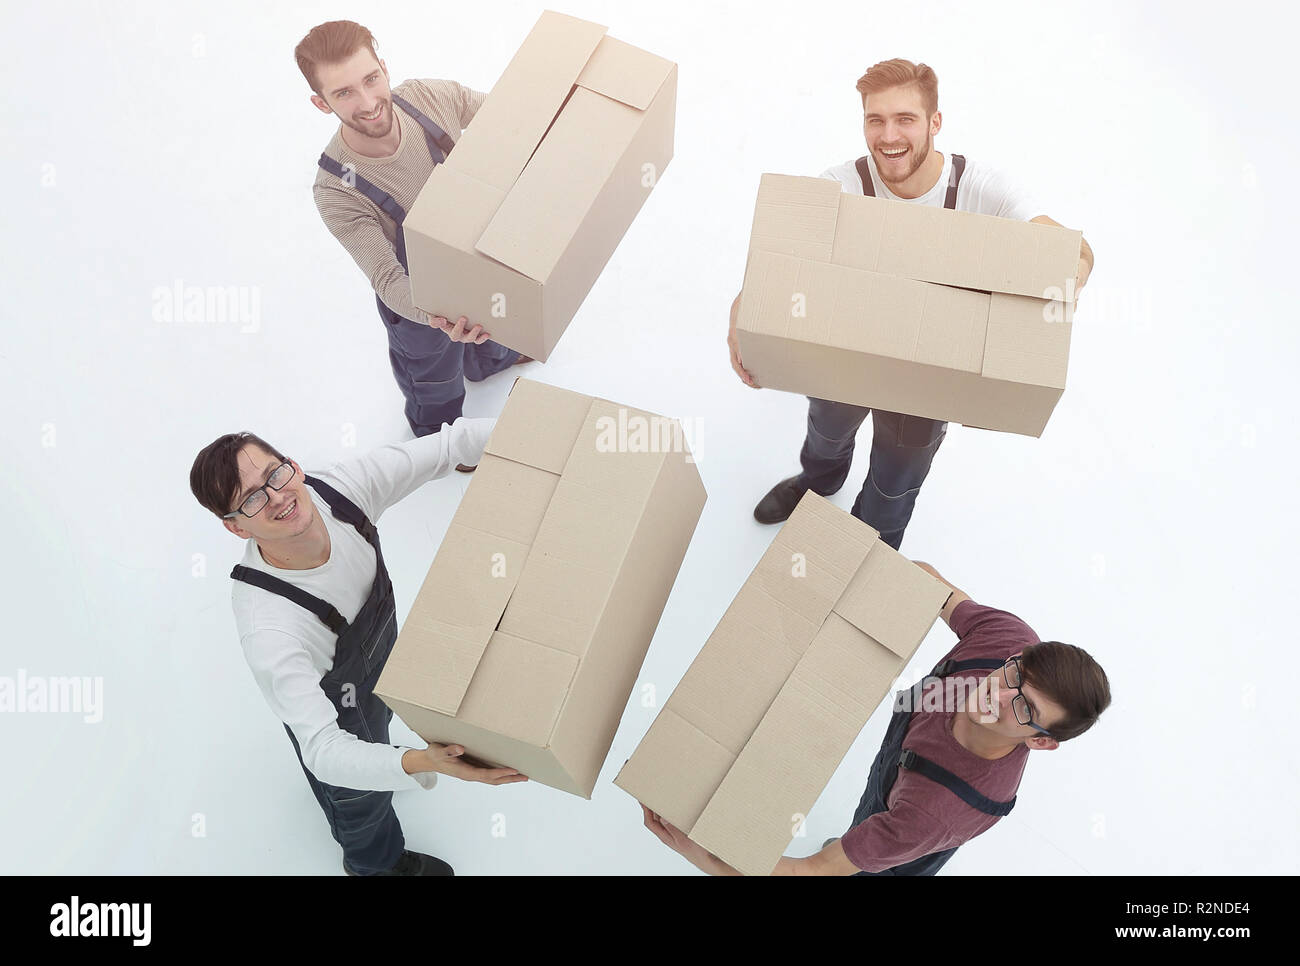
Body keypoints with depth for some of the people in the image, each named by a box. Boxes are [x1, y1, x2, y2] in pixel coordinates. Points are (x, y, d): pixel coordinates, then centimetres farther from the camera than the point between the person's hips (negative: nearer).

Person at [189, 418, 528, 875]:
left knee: (377, 721, 37)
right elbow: (326, 752, -43)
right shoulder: (267, 628, -46)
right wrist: (420, 763, -59)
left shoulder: (337, 490, -33)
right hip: (325, 704, -4)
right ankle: (375, 860, 62)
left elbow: (448, 444, -25)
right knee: (360, 800, 27)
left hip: (378, 649, 4)